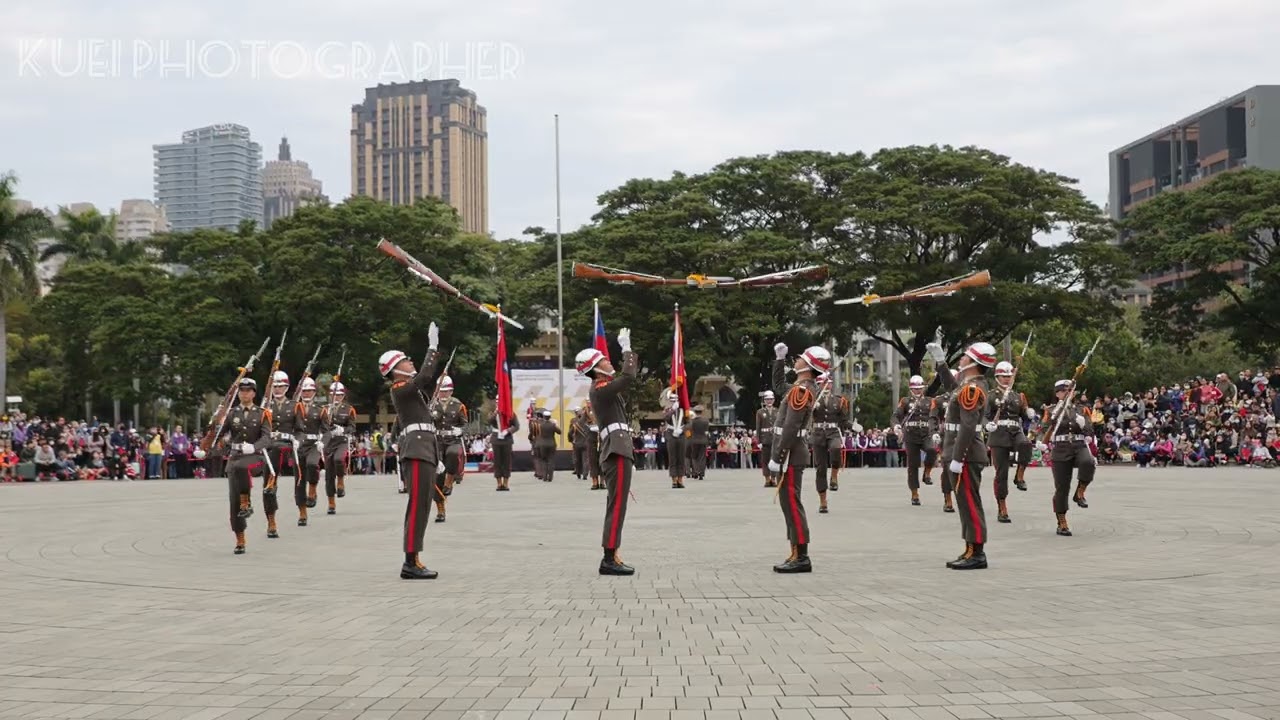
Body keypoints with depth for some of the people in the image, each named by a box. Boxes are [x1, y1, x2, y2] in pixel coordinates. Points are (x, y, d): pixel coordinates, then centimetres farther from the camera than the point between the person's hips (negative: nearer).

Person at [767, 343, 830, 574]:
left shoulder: (801, 390, -17)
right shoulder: (803, 388, 13)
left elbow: (790, 428, -22)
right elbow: (778, 386, 34)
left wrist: (776, 457, -21)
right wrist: (779, 359, 26)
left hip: (790, 456, -10)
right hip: (792, 455, 10)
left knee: (791, 504, -9)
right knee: (791, 504, 13)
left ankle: (801, 558, -8)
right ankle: (797, 554, 17)